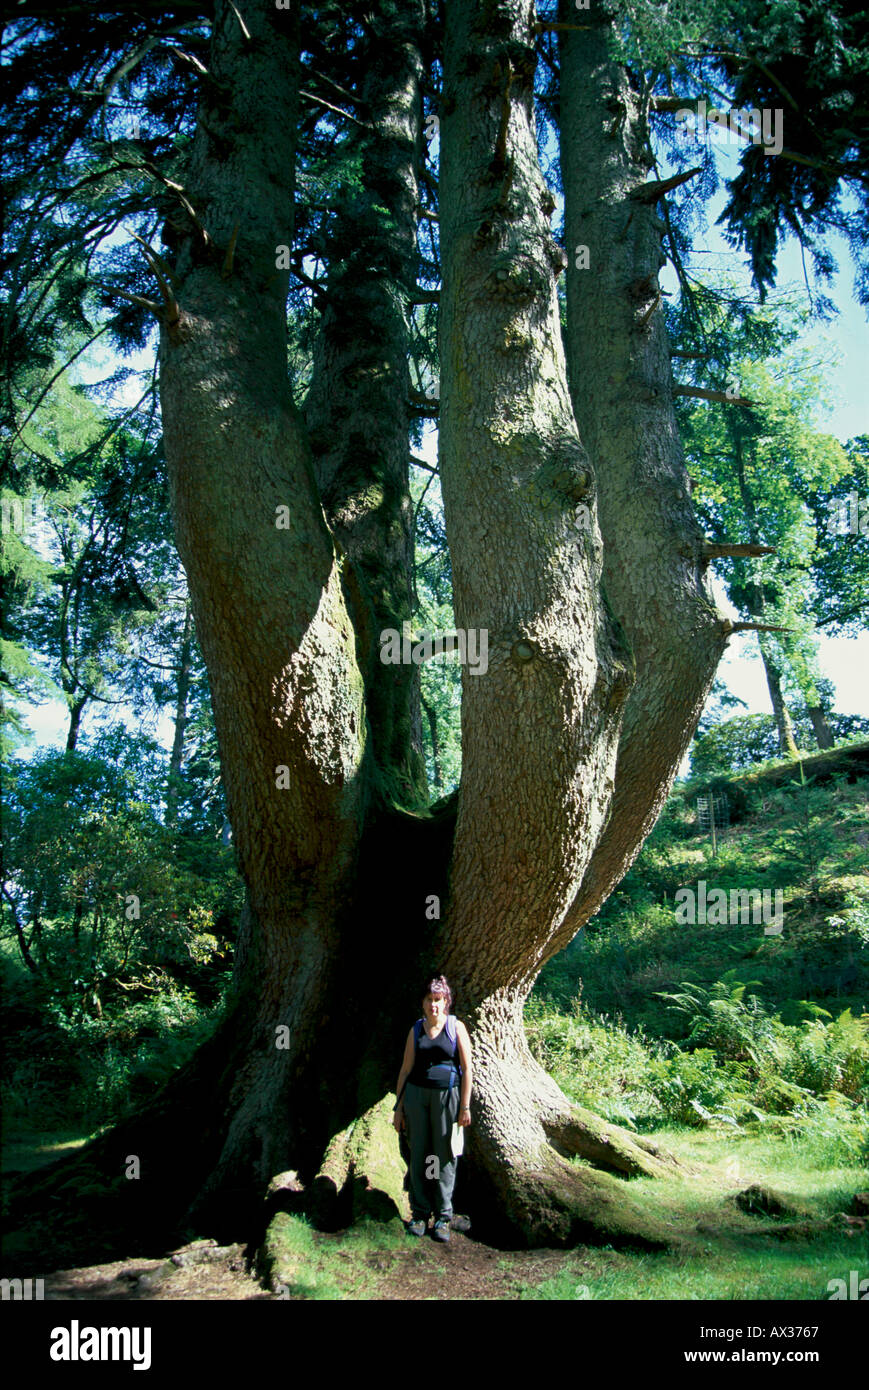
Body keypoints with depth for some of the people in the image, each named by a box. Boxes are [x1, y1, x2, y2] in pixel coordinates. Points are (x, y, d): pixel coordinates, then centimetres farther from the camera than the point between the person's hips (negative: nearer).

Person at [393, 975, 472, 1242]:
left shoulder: (456, 1027, 0)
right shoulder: (416, 1030, 8)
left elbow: (467, 1069, -1)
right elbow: (405, 1070, 9)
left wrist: (465, 1106, -6)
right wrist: (398, 1107, 6)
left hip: (446, 1095, -2)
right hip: (416, 1094, 2)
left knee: (444, 1155, 1)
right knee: (419, 1154, 5)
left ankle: (443, 1217, 11)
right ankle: (420, 1213, 15)